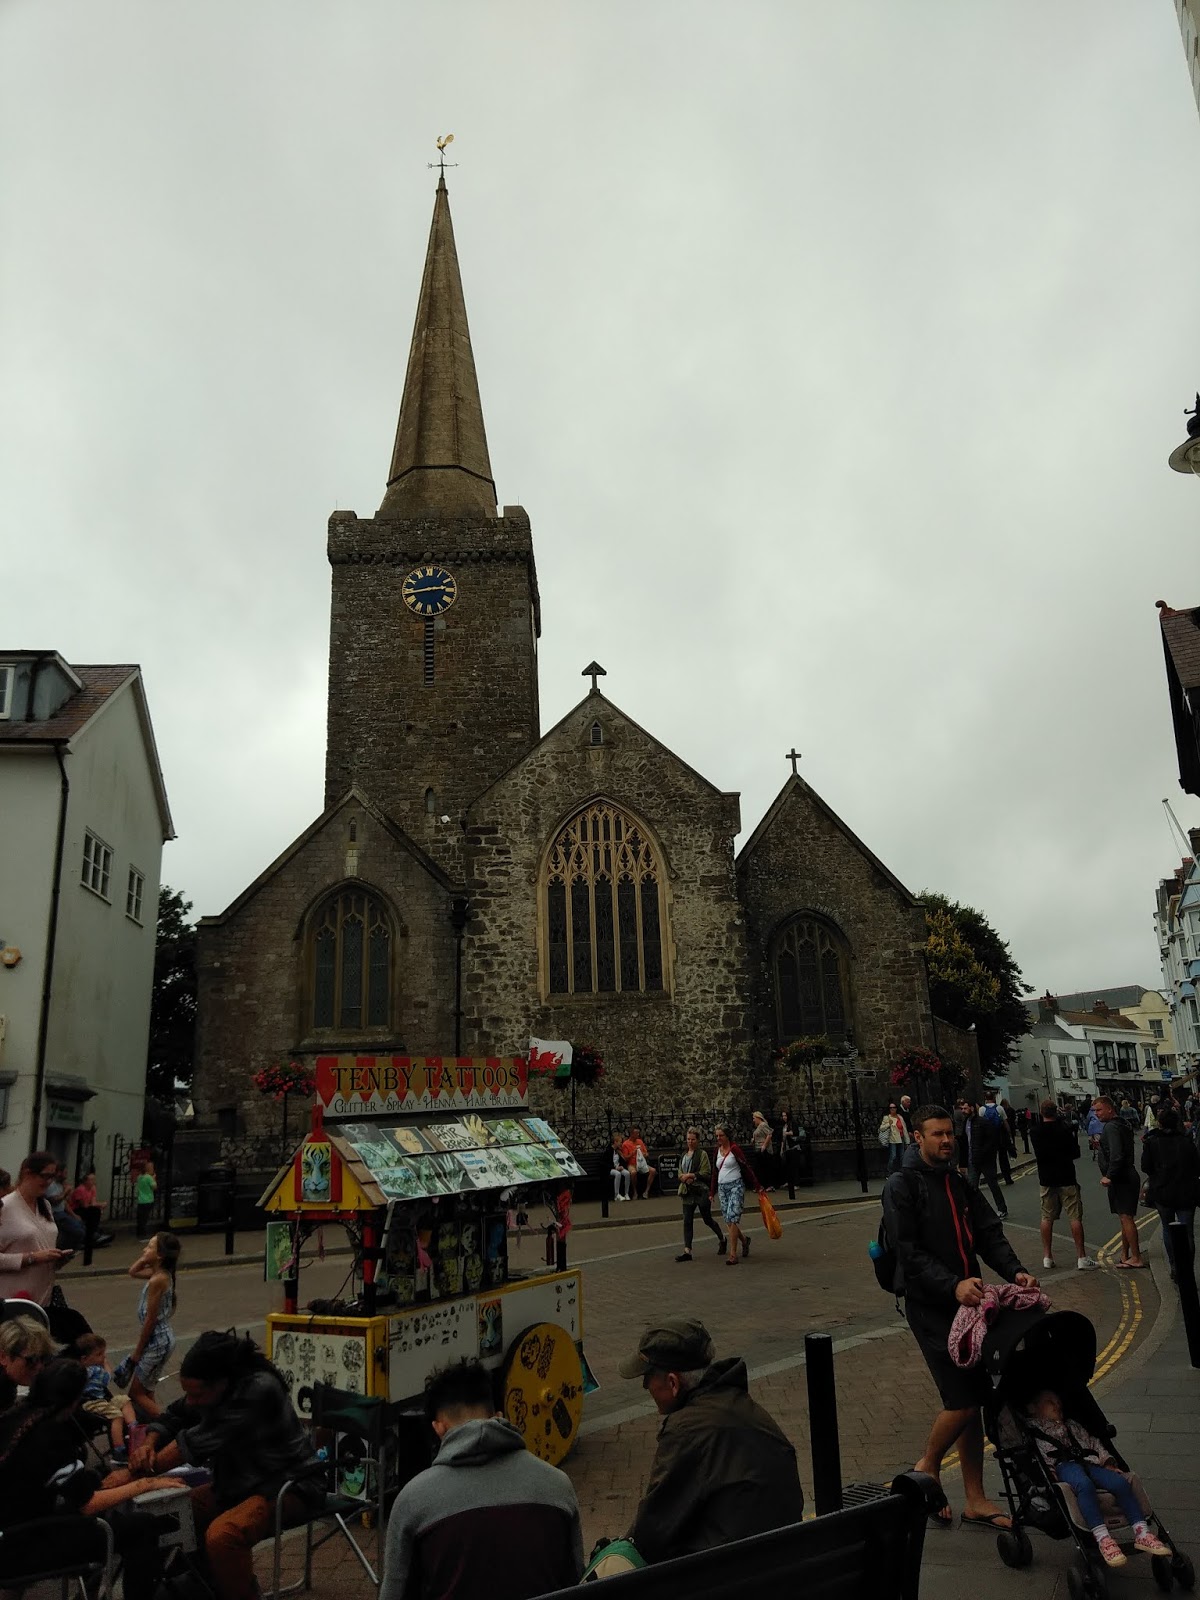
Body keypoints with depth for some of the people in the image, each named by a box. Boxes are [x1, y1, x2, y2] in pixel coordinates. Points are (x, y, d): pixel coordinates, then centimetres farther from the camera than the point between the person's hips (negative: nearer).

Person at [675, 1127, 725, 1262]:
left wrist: (690, 1175, -16)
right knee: (687, 1221, -1)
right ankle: (687, 1251, 0)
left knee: (707, 1220, 8)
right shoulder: (683, 1155, 12)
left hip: (701, 1191, -5)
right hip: (687, 1192, 5)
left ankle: (722, 1240, 32)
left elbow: (706, 1174, -13)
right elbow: (680, 1174, 12)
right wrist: (685, 1178, -9)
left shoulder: (702, 1154, -7)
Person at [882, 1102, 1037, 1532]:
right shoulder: (902, 1186, -11)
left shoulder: (959, 1184, 13)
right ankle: (927, 1468, 15)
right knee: (963, 1400, -10)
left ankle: (975, 1501, 21)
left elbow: (989, 1233, 5)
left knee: (972, 1400, 11)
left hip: (966, 1302, 7)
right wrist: (953, 1285, -30)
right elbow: (909, 1253, -18)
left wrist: (1015, 1271, -13)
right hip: (930, 1308, -7)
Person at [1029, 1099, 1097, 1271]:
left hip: (1046, 1179, 4)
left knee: (1047, 1218, 9)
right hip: (1066, 1178, -4)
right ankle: (1081, 1257, 1)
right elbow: (1075, 1154, -6)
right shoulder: (1063, 1130, -13)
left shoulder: (1035, 1133, -1)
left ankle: (1047, 1257, 12)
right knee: (1075, 1217, 1)